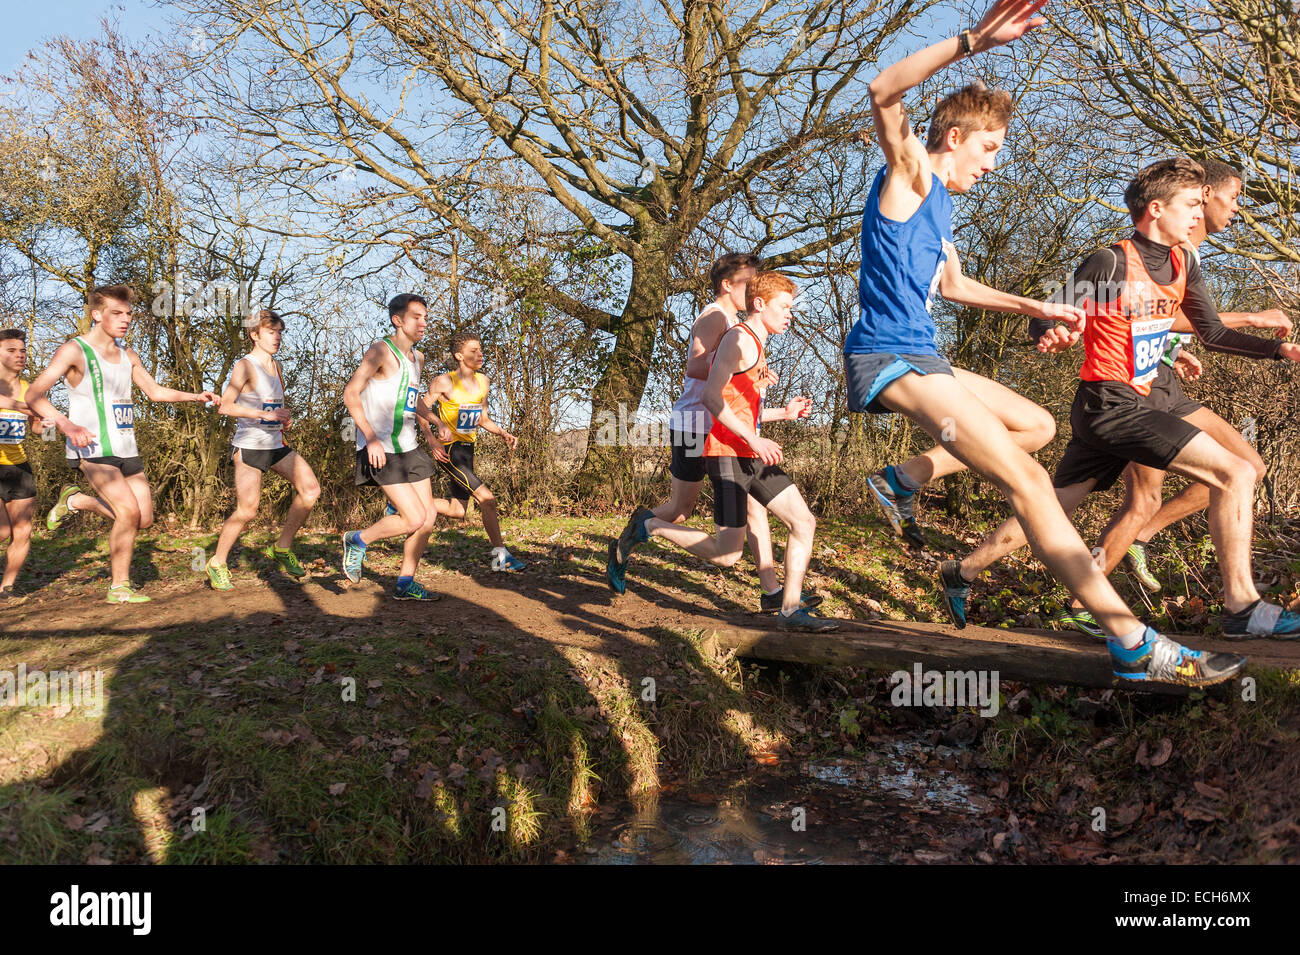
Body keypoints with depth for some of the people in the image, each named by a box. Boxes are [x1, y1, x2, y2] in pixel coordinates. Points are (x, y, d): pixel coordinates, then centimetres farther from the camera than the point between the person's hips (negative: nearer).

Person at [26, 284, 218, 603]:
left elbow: (155, 391, 24)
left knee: (144, 520, 3)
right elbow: (34, 394, -14)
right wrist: (66, 424, -30)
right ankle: (119, 588, -3)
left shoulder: (128, 356, 14)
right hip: (91, 448, -7)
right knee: (129, 512, -20)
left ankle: (76, 500, 26)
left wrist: (196, 396, 10)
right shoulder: (74, 351, -7)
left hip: (126, 449, 7)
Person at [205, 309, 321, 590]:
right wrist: (264, 414, -27)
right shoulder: (245, 366, -9)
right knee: (247, 510, -8)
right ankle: (217, 563, 12)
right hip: (249, 447, -7)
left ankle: (282, 548, 5)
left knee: (310, 490, -9)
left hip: (276, 445, 7)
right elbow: (225, 405, -19)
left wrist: (285, 417, 11)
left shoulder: (275, 365, 14)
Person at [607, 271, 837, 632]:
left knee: (804, 522, 4)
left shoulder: (756, 347, 23)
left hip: (751, 454, 10)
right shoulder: (739, 339, -8)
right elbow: (711, 397, -19)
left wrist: (783, 413, 15)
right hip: (727, 454, -10)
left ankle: (791, 609, 8)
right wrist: (754, 439, -20)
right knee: (726, 554, -12)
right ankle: (648, 527, 4)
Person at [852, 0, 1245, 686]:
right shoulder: (911, 176, -4)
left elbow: (953, 285, 36)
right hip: (886, 359, -10)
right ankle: (1135, 645, -21)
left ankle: (907, 477, 17)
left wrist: (1034, 307, 33)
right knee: (1025, 478, -20)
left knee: (1038, 425, 22)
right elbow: (883, 93, -25)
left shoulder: (937, 205, 23)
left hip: (919, 358, 10)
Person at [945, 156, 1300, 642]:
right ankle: (1242, 607, -4)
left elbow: (1213, 334, 15)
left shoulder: (1182, 264, 11)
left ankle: (962, 572, 23)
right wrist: (1059, 332, -36)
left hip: (1132, 405, 9)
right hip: (1111, 404, -9)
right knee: (1235, 472, -12)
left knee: (1052, 507, 12)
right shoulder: (1110, 263, -14)